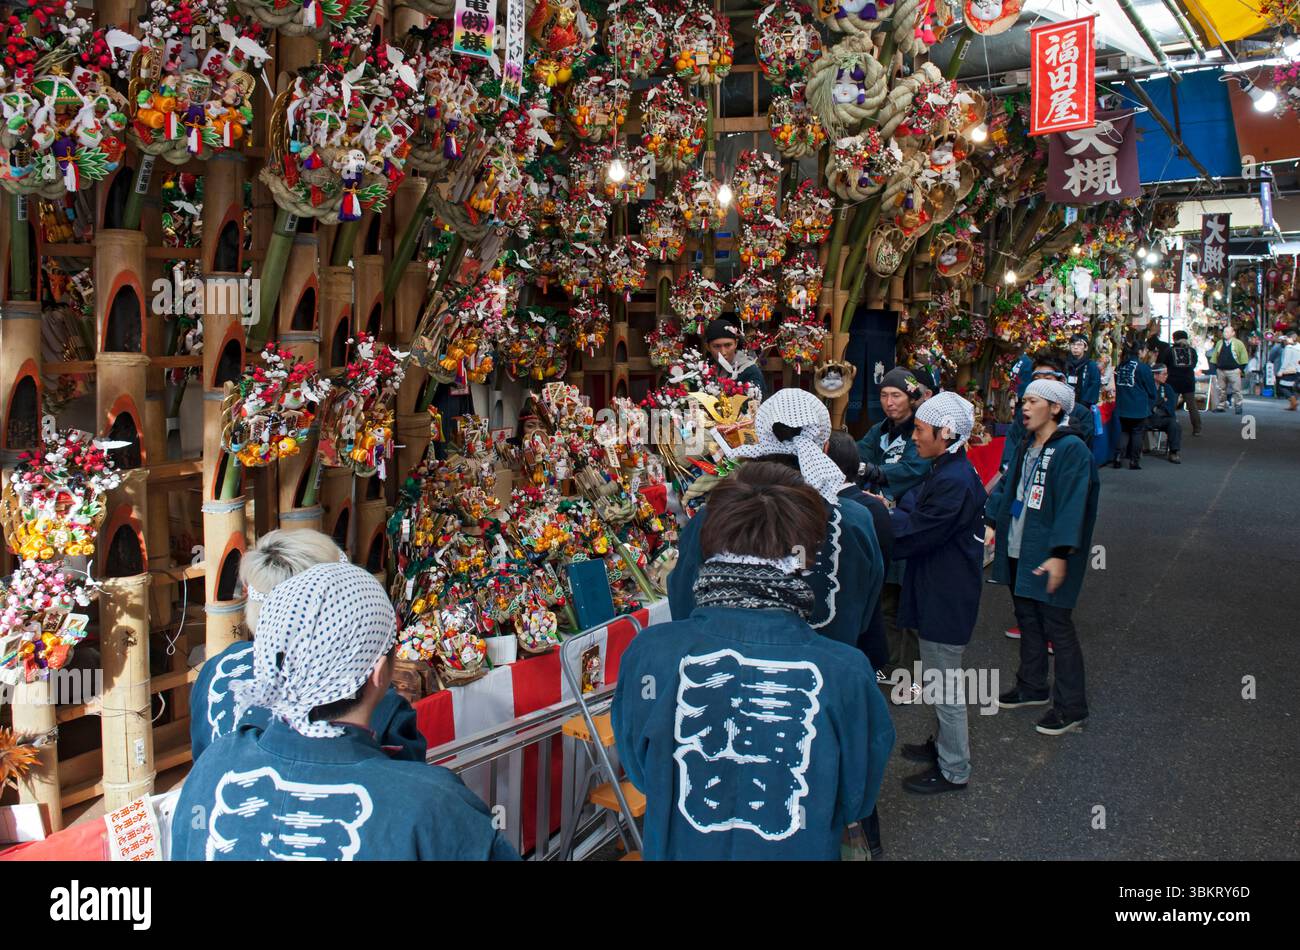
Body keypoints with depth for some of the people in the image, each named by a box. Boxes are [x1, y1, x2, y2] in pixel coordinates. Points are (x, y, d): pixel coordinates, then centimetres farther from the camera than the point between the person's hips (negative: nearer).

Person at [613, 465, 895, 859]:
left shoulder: (647, 652, -27)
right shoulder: (846, 672, -30)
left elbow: (636, 770, -7)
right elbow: (857, 800, -11)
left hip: (679, 849, 1)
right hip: (798, 851, 0)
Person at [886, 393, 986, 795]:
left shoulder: (954, 482, -26)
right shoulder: (947, 471, 7)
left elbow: (911, 536, -26)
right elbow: (918, 510, 7)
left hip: (946, 597, -10)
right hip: (940, 591, 10)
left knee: (945, 684, 5)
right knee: (943, 679, 24)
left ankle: (954, 770, 20)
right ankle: (948, 743, 42)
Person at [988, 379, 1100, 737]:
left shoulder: (1072, 449, -17)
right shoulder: (1027, 447, 10)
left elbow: (1072, 506, -23)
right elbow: (1006, 488, 18)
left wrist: (1060, 554, -28)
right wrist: (989, 519, 9)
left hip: (1048, 556, -8)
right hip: (1018, 550, 8)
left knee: (1056, 626, -1)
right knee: (1027, 619, 19)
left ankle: (1071, 707, 11)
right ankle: (1032, 687, 35)